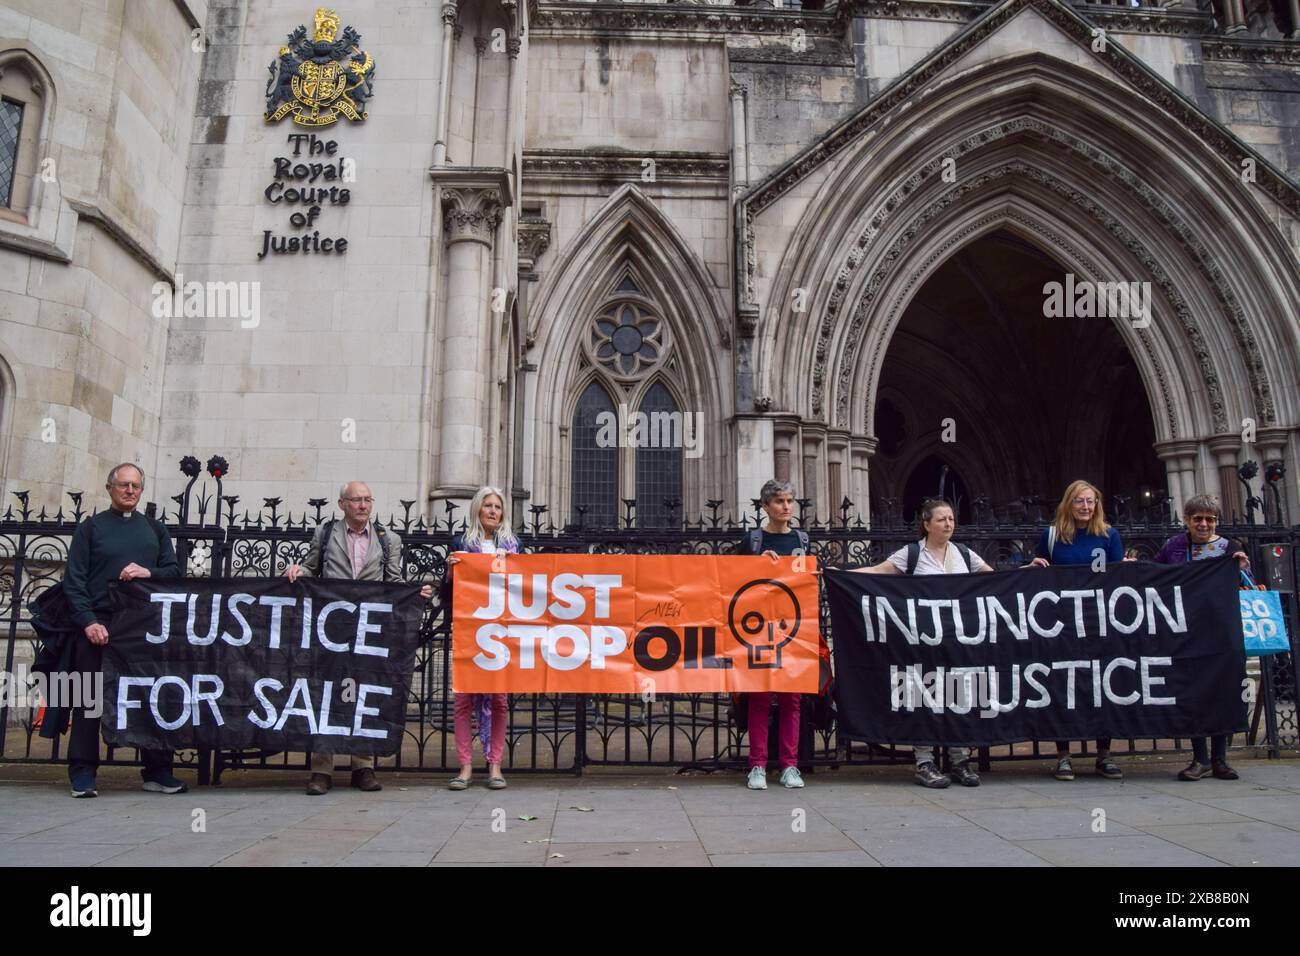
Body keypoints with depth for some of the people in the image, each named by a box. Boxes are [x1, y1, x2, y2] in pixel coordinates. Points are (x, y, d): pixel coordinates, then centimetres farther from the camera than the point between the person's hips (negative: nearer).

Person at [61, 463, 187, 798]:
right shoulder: (91, 528, 8)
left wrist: (148, 573, -9)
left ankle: (157, 772, 10)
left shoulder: (155, 529, 17)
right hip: (99, 625, -2)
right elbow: (73, 580, 1)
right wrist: (88, 622, -11)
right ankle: (83, 773, 10)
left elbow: (174, 571, 13)